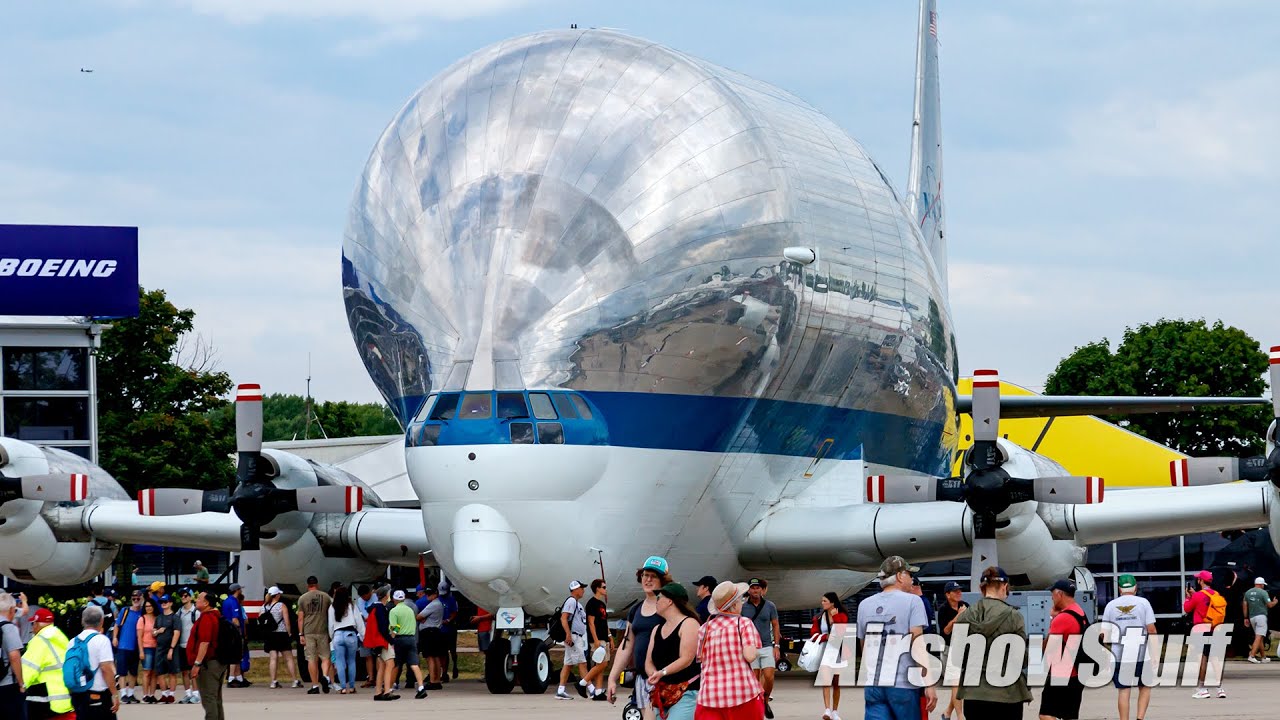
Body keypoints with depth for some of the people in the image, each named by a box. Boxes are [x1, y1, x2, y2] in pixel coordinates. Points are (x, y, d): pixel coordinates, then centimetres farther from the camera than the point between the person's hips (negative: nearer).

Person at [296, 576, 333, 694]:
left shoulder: (302, 598, 3)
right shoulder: (325, 596, 5)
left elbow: (300, 618, 1)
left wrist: (301, 634, 5)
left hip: (308, 632, 0)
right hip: (323, 631, 0)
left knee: (311, 659, 3)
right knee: (325, 657, 7)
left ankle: (315, 686, 1)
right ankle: (325, 676, -20)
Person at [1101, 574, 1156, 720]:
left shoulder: (1111, 605, 3)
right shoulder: (1143, 603, -2)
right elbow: (1151, 629, -6)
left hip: (1119, 653, 1)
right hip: (1140, 653, -1)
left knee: (1123, 690, 5)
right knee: (1145, 687, 13)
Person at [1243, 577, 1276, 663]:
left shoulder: (1248, 592, 11)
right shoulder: (1263, 592, -6)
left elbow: (1245, 605, 11)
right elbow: (1270, 605, -7)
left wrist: (1246, 618, 15)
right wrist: (1274, 602, 15)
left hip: (1252, 617, 6)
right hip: (1261, 616, -6)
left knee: (1259, 637, 15)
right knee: (1259, 637, -10)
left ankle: (1263, 657, 20)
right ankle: (1252, 656, -23)